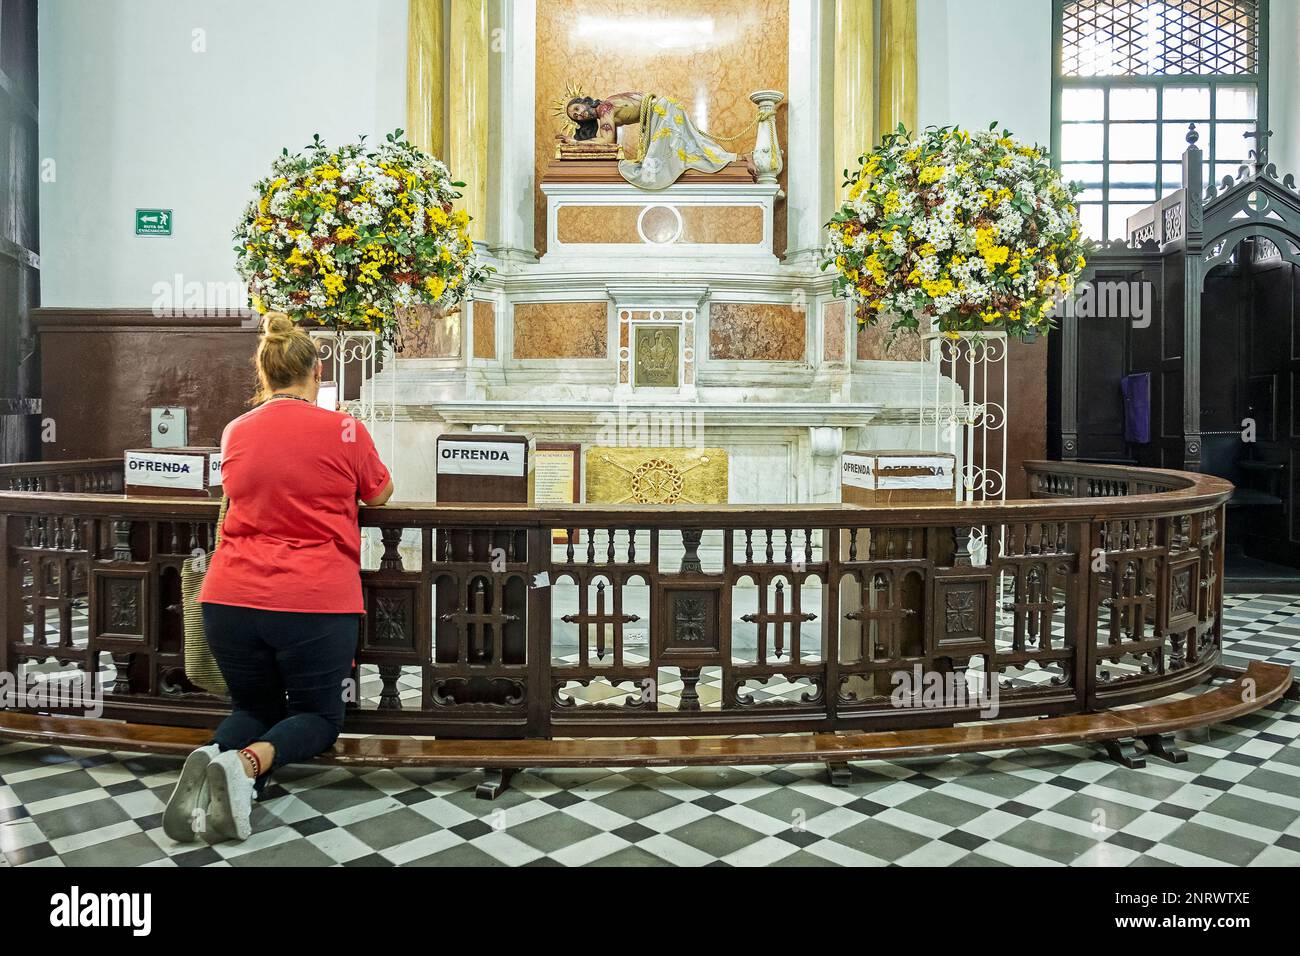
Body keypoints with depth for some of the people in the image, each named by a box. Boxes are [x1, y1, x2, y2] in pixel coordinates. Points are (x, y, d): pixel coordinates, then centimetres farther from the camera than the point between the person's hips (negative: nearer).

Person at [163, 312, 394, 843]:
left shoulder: (234, 432, 8)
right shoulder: (344, 429, -3)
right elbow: (380, 495, 15)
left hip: (231, 599, 4)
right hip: (316, 604, -3)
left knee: (254, 708, 26)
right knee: (319, 715, 17)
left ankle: (215, 758, -8)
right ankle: (249, 762, -14)